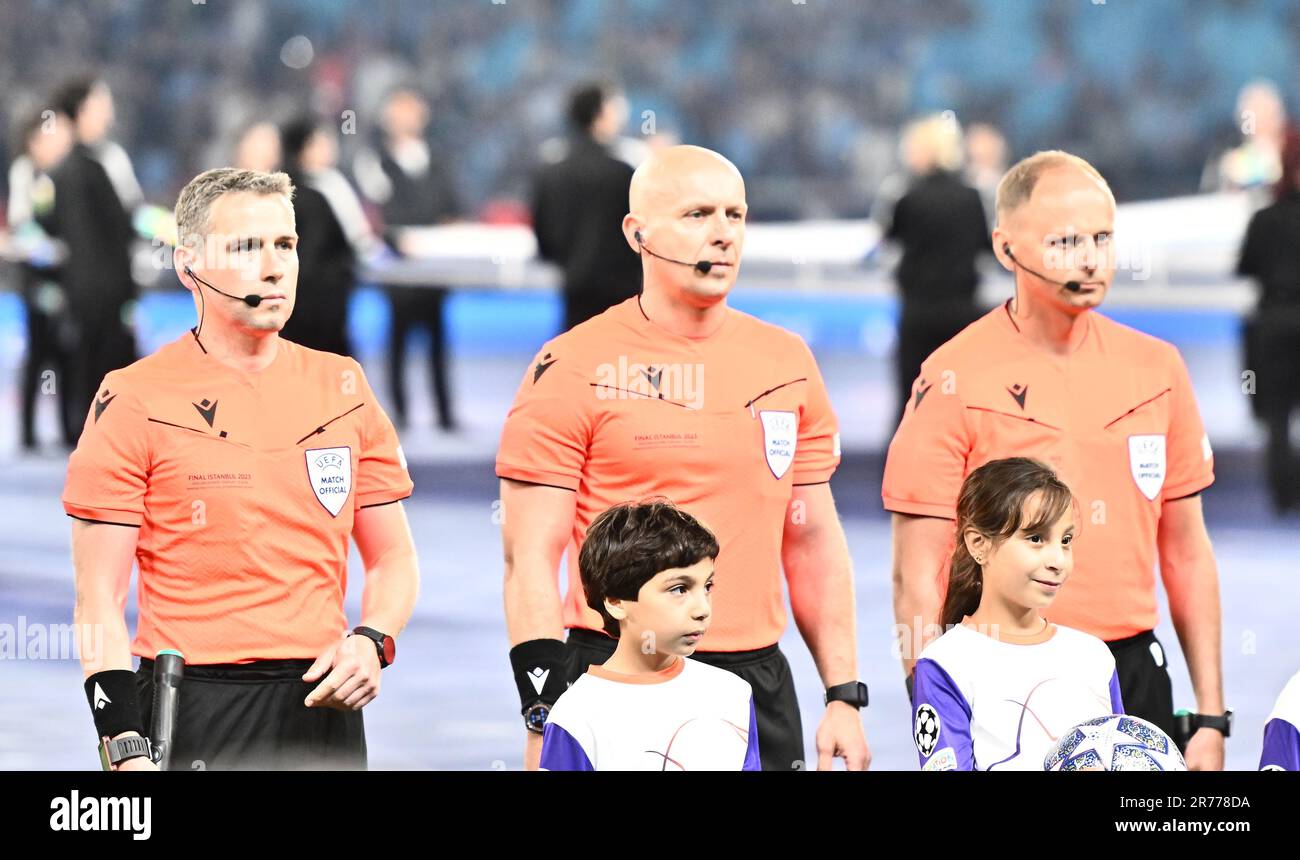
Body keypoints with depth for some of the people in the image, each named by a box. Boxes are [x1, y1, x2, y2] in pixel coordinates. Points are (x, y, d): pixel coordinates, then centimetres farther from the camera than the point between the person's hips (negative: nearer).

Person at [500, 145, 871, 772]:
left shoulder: (786, 363, 11)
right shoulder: (575, 370, -5)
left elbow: (814, 542, 16)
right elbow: (530, 557, -7)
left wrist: (844, 695, 10)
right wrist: (546, 719, -14)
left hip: (757, 681, 5)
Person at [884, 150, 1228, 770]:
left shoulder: (1156, 369, 7)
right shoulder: (957, 380, -7)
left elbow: (1187, 554, 12)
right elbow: (917, 576, -7)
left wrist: (1210, 719, 8)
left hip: (1133, 673, 4)